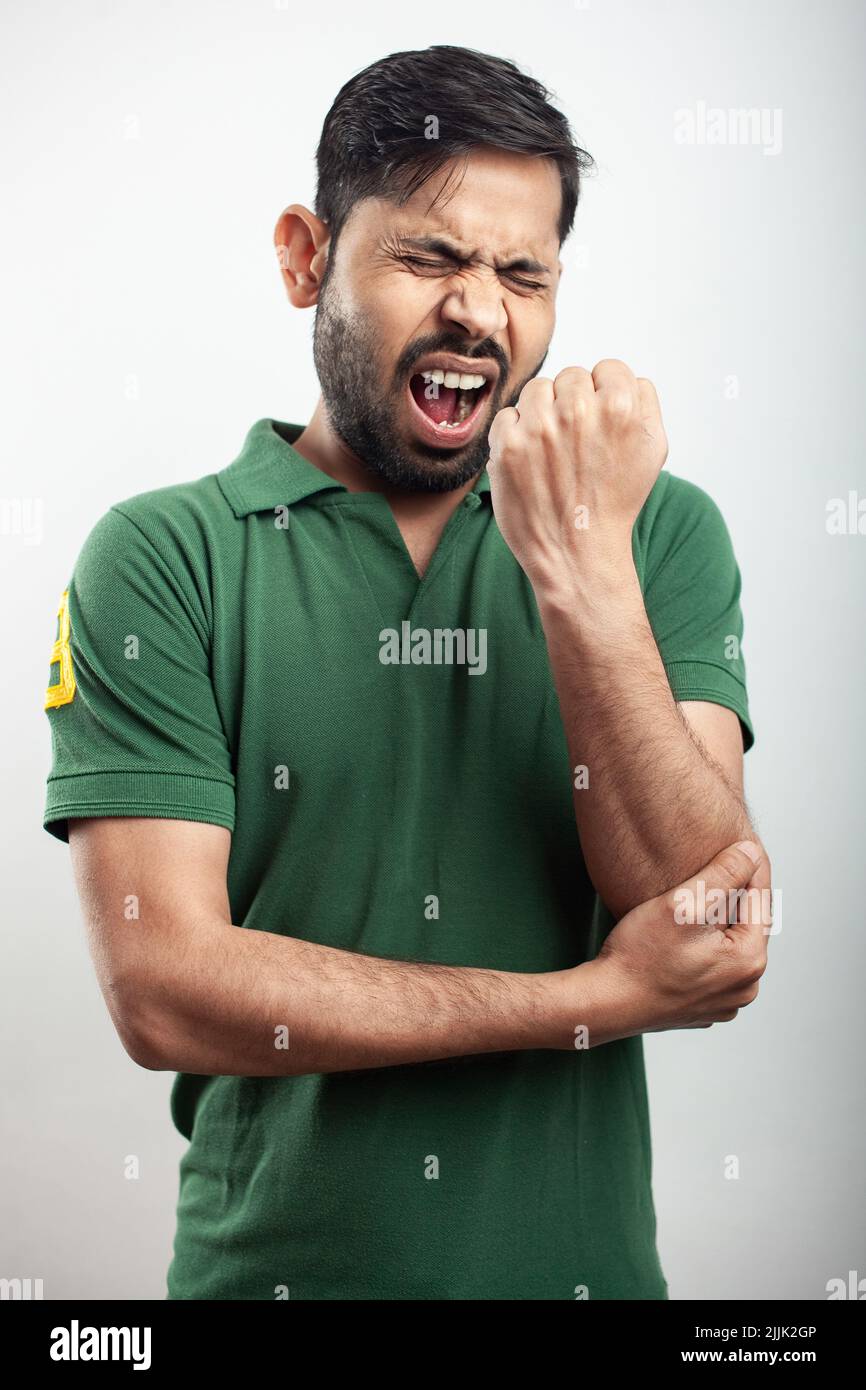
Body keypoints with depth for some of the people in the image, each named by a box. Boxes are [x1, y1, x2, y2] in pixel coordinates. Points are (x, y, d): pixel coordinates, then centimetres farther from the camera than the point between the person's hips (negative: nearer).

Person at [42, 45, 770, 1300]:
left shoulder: (664, 534, -2)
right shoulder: (162, 561, -9)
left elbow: (704, 926, -12)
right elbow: (162, 989, -16)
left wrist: (585, 574, -23)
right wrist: (600, 998, -15)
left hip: (586, 1256, 2)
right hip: (269, 1257, -2)